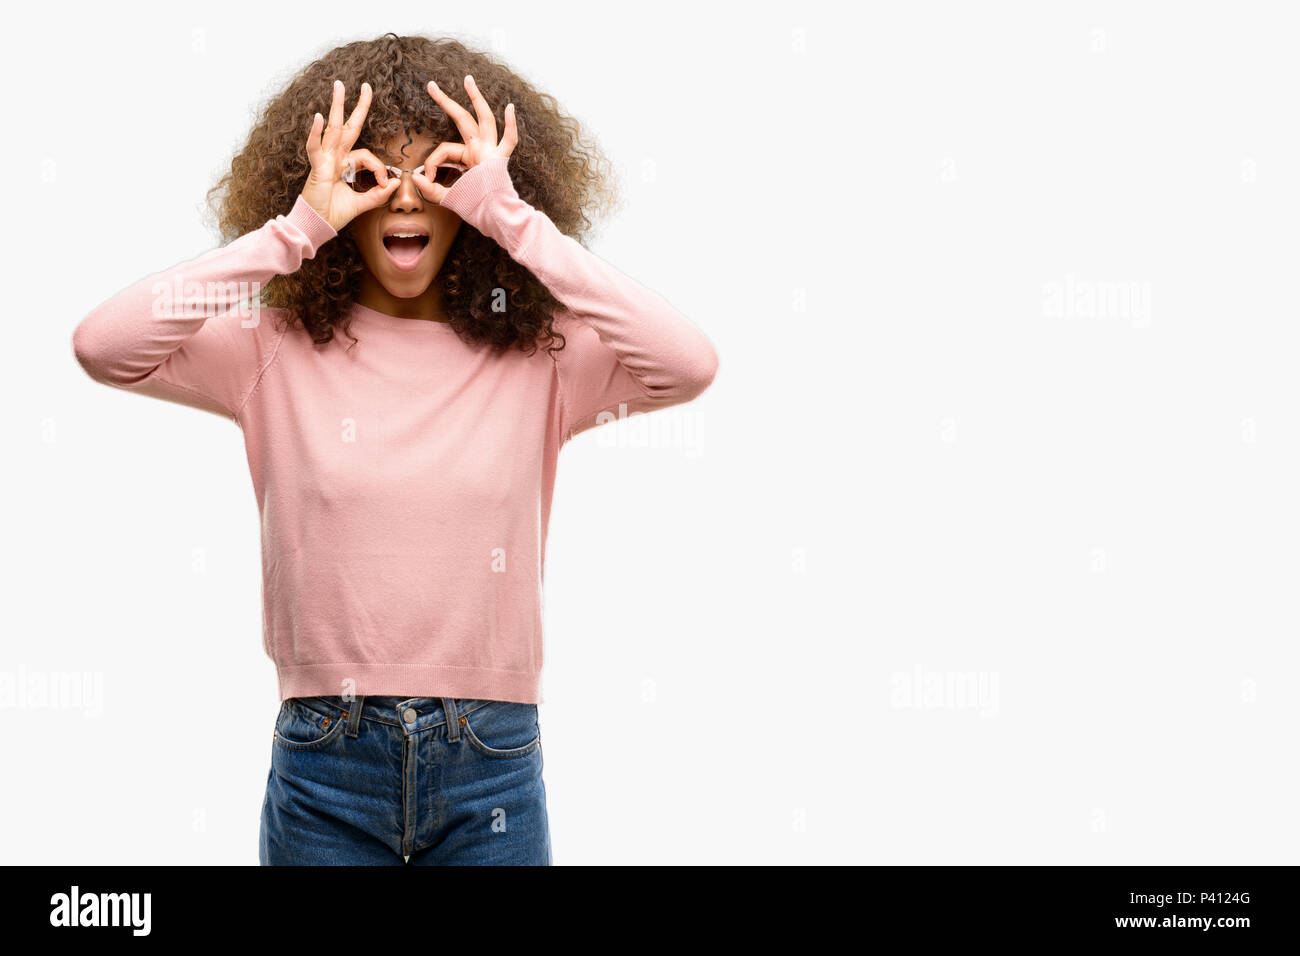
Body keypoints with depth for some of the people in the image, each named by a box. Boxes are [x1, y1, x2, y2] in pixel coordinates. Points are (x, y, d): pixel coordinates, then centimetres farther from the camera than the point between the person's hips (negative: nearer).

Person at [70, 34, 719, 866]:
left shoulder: (537, 359, -2)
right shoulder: (277, 352, -1)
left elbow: (691, 366, -18)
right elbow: (102, 346, -14)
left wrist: (516, 222, -16)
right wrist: (295, 231, -15)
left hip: (492, 768, 0)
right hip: (325, 765, 0)